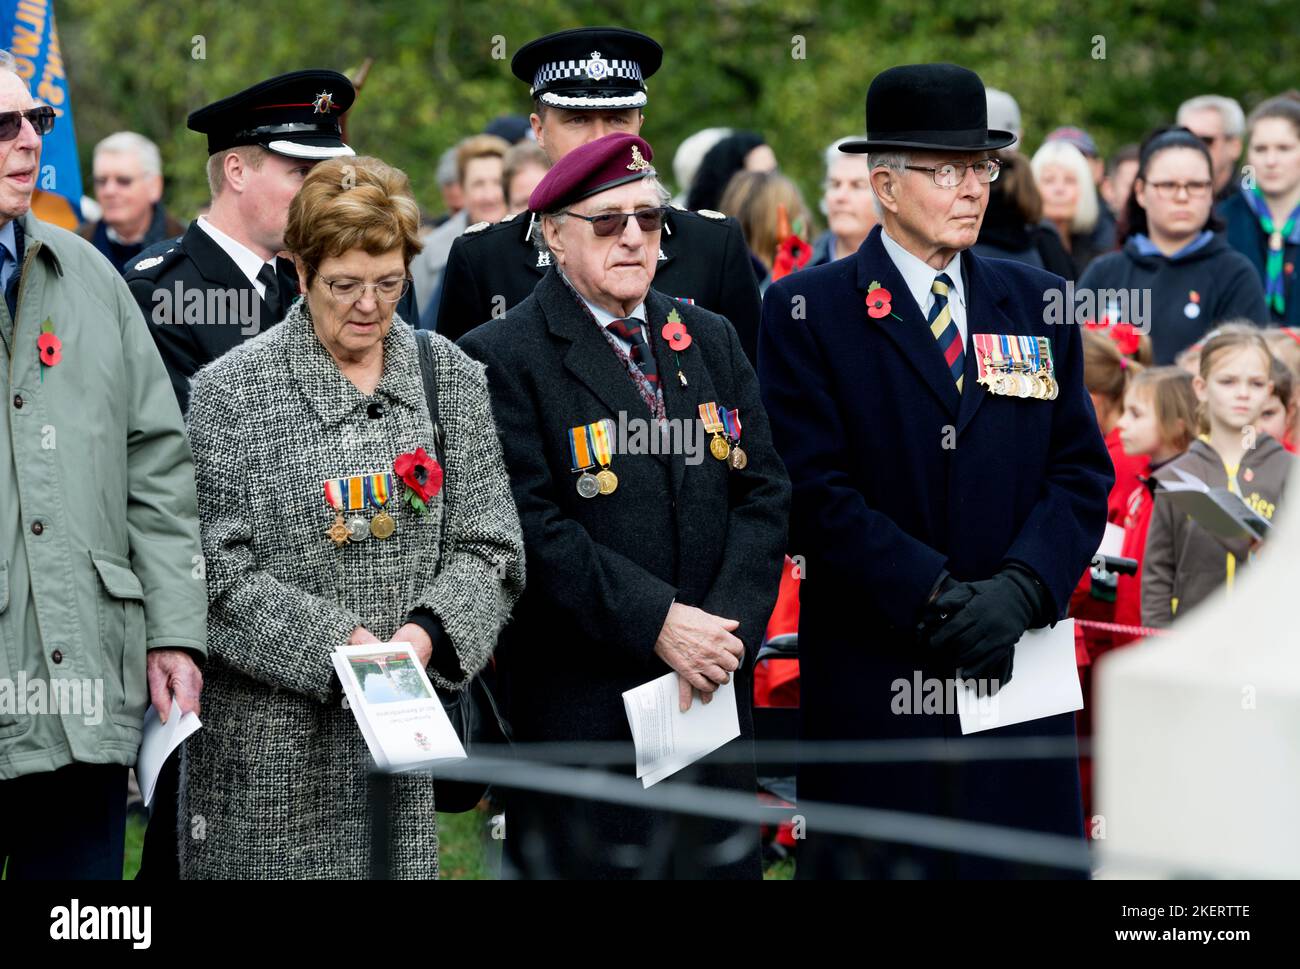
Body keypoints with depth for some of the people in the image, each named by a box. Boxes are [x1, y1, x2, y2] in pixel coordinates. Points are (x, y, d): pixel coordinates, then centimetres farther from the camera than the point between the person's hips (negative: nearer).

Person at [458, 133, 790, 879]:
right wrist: (657, 623, -17)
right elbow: (534, 527, -12)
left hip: (714, 699, 5)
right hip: (579, 704, -5)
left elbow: (764, 492, 8)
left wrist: (730, 625, -8)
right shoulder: (504, 359, -4)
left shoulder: (711, 341, 14)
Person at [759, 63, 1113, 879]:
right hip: (871, 680, -3)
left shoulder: (1038, 302, 13)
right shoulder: (807, 312, 1)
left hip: (1020, 665, 3)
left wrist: (1019, 589, -10)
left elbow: (1083, 472, 7)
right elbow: (817, 490, -7)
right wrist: (936, 597, -15)